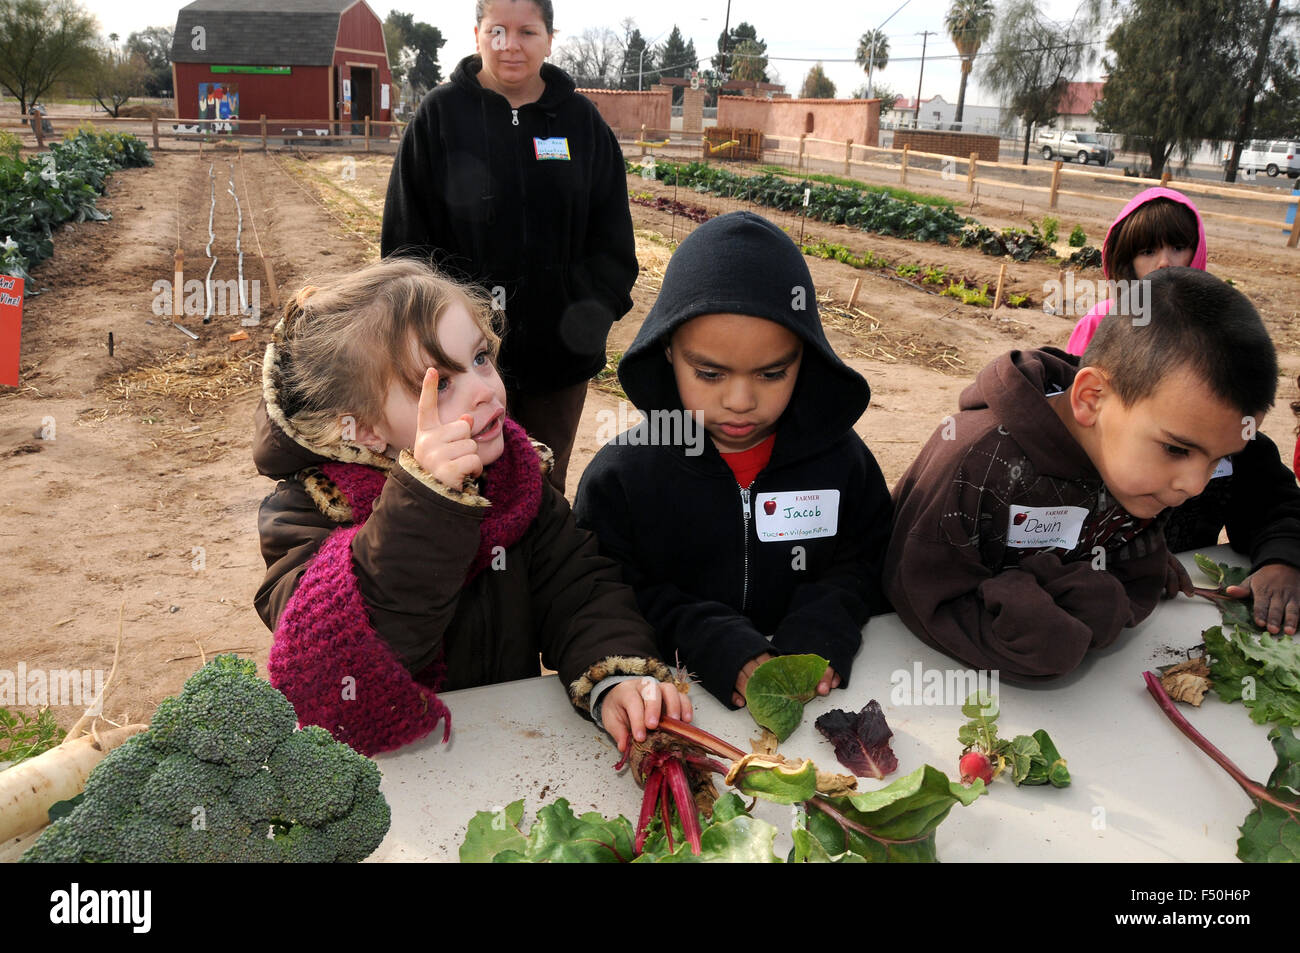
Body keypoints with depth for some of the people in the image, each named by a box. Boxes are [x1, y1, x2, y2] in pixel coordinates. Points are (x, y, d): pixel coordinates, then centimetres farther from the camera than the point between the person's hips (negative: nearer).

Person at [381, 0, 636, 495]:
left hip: (561, 350, 2)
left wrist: (594, 310, -6)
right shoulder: (440, 114, -1)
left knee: (545, 487, 15)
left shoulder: (581, 120, 5)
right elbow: (406, 236, -1)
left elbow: (613, 237, 6)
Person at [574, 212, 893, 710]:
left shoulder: (842, 459, 0)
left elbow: (865, 566, 8)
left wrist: (820, 633, -11)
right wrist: (715, 645, -18)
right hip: (673, 700, -2)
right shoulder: (619, 476, -8)